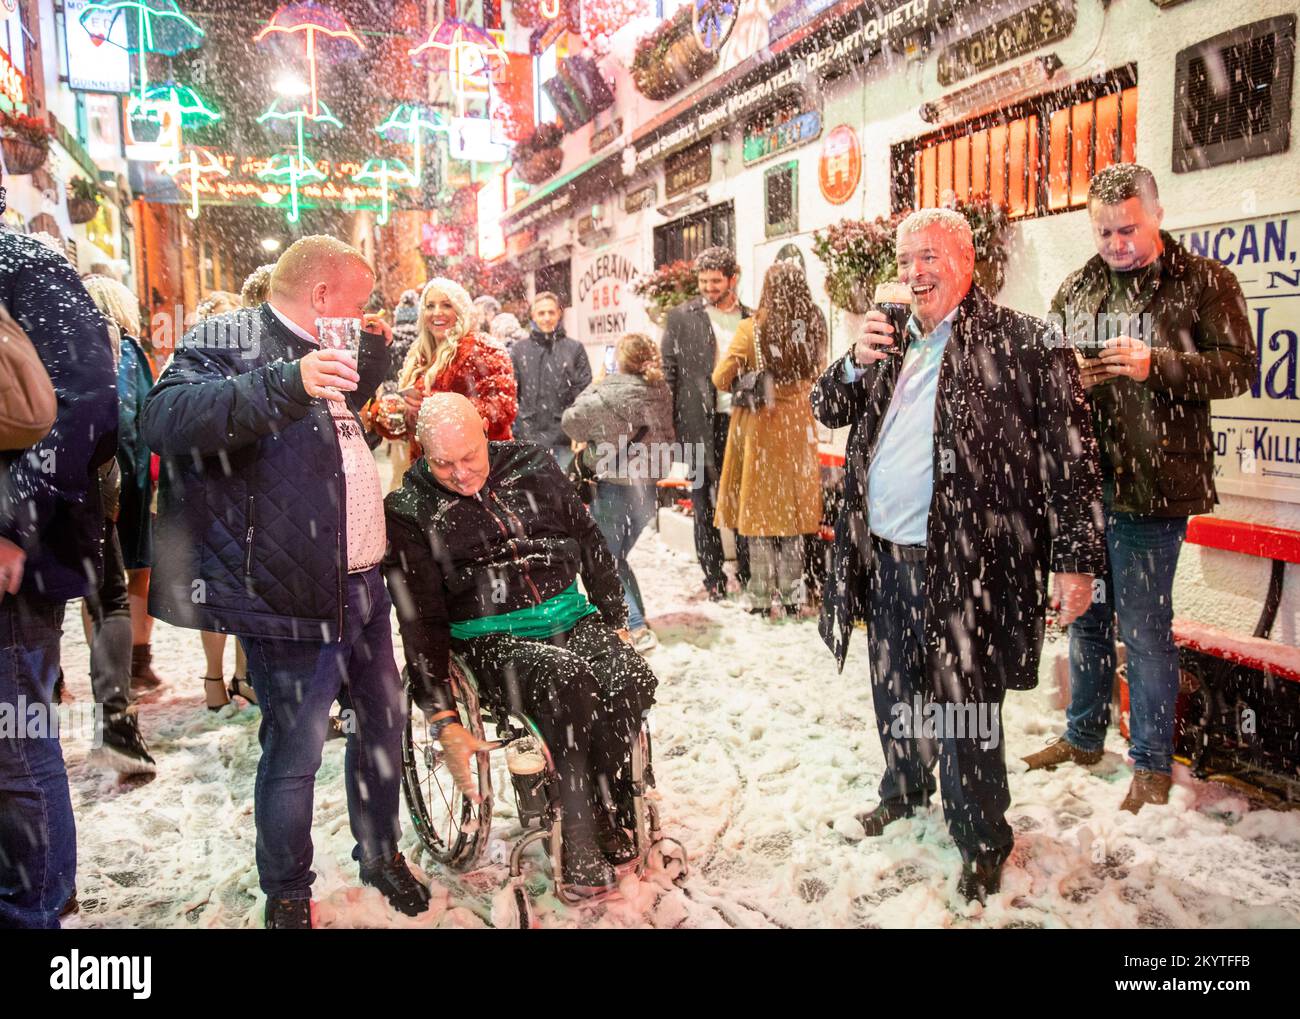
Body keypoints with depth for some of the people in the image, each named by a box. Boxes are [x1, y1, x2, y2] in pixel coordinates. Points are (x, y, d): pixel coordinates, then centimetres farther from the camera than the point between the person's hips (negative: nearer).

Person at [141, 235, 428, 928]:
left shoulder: (325, 351, 17)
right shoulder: (225, 340, -10)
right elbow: (165, 418, -28)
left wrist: (375, 352, 20)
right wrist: (284, 384, -38)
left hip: (362, 586, 9)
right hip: (292, 599, -9)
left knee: (382, 721, 18)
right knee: (295, 751, 2)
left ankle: (380, 853, 39)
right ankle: (286, 894, 25)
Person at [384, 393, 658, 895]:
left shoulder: (533, 466, 8)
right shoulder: (410, 511, -2)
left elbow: (590, 545, 17)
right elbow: (421, 622, -4)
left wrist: (616, 623, 12)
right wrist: (443, 720, -10)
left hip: (570, 617, 4)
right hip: (492, 640, -3)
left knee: (631, 680, -27)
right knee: (569, 684, -35)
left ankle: (596, 829, -9)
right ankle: (587, 832, -19)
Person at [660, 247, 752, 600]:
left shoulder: (751, 319, 10)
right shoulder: (681, 317, 4)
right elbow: (668, 373, 2)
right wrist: (667, 426, -6)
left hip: (744, 422, 2)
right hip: (702, 424, -1)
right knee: (705, 504, 6)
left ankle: (748, 572, 16)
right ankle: (714, 577, 15)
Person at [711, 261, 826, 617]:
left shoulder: (751, 329, -13)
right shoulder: (814, 328, -2)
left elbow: (721, 379, -10)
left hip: (758, 427, -3)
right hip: (798, 427, 3)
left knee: (759, 512, 6)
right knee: (792, 509, 12)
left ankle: (761, 599, 10)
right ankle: (792, 596, 18)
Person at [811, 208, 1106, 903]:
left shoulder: (1025, 343, -8)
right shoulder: (892, 343, 12)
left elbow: (1071, 455, -10)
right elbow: (825, 409, 16)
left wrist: (1076, 560, -14)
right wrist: (856, 362, -5)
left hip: (963, 566, -6)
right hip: (881, 557, 6)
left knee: (962, 707, 4)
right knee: (896, 690, 22)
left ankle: (982, 840, 26)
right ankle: (904, 789, 46)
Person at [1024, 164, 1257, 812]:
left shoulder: (1203, 283, 0)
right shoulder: (1075, 290, 13)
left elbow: (1240, 368, -5)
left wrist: (1156, 365, -19)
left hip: (1151, 485, -5)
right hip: (1081, 481, 5)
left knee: (1144, 625, 0)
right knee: (1086, 615, 15)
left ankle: (1152, 764, 17)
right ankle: (1083, 737, 32)